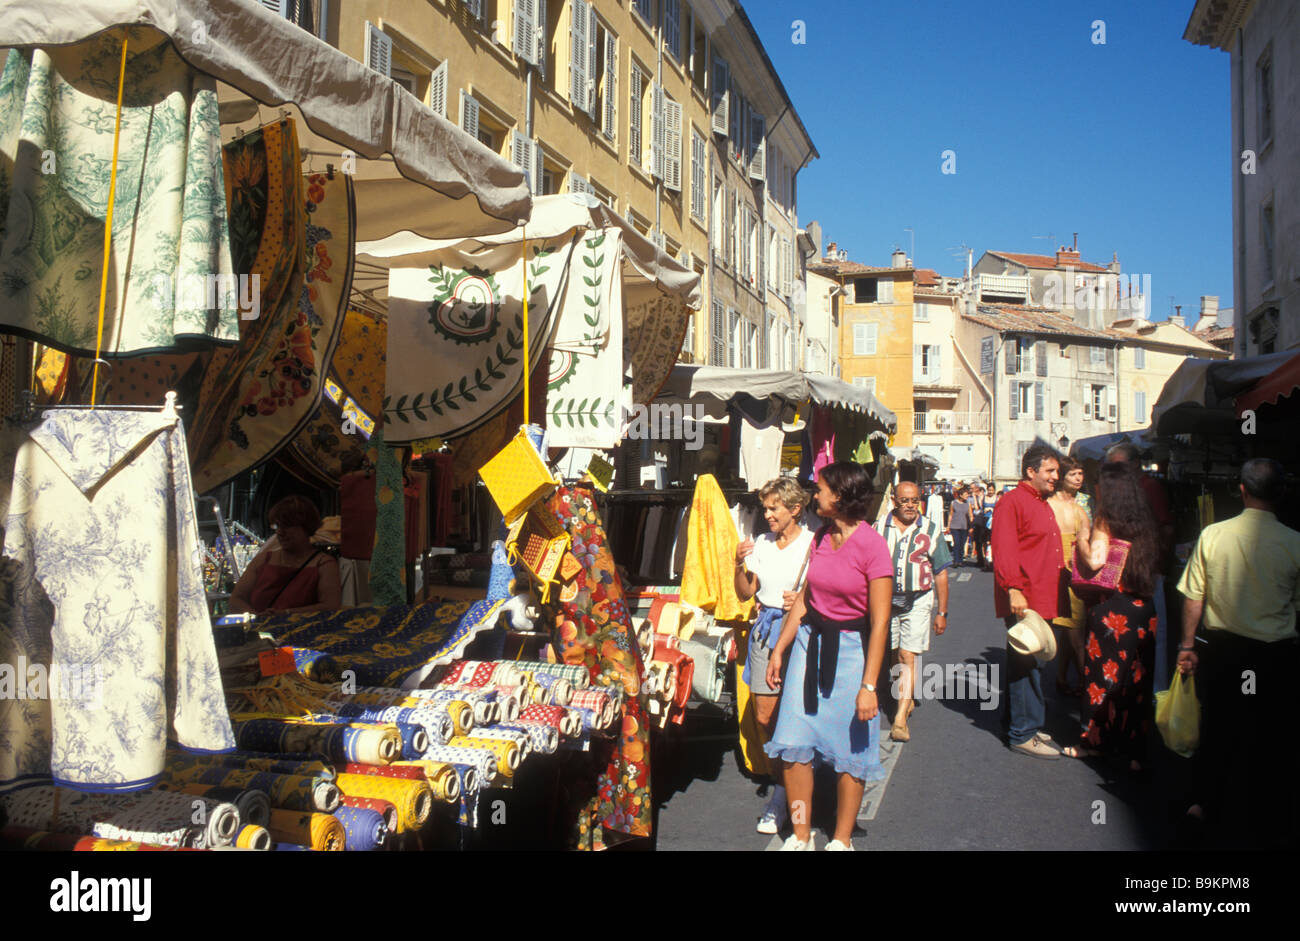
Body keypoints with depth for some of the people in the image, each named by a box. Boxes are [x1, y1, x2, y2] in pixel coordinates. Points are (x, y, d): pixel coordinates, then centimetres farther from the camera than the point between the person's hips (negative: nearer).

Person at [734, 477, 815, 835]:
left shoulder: (812, 544, -6)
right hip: (765, 630, 6)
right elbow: (745, 594, 14)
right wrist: (739, 566, -2)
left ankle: (780, 799, 3)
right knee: (764, 717, 6)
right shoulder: (761, 544, 11)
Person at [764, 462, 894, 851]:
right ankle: (800, 835, 19)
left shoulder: (871, 544, -15)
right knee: (793, 744, 4)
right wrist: (779, 649, 13)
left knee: (850, 749, 5)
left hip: (851, 648, -6)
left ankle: (841, 839, 23)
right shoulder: (821, 538, 5)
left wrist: (869, 684, -18)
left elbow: (880, 621, -16)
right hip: (810, 643, 6)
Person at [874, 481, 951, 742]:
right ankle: (907, 700, 32)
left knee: (907, 657, -10)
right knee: (894, 655, 11)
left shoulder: (931, 531, 1)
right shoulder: (879, 528, 2)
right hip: (885, 600, 2)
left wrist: (942, 612, 2)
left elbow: (941, 574, 4)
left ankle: (900, 718, -11)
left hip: (917, 601, -2)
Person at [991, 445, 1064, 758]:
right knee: (1025, 664, -6)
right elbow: (1004, 551, -19)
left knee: (1029, 663, 15)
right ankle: (1023, 735, 1)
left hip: (1042, 600, 9)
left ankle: (1022, 725, 24)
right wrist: (1013, 590, -25)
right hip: (1023, 600, -9)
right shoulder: (1012, 502, -10)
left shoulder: (1043, 505, 21)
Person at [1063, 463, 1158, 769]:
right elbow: (1155, 561, 12)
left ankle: (1096, 741, 14)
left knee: (1104, 674, 5)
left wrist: (1081, 541, -3)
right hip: (1143, 607, 6)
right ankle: (1134, 748, 13)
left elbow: (1095, 560, -20)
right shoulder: (1144, 523, 8)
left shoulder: (1105, 520, -9)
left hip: (1111, 608, -5)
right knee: (1137, 677, 9)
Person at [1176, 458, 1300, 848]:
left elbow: (1193, 597, -2)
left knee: (1217, 727, 17)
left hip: (1222, 649, 2)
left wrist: (1187, 645, 8)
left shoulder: (1212, 535, -8)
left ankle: (1211, 806, 31)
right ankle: (1261, 821, 23)